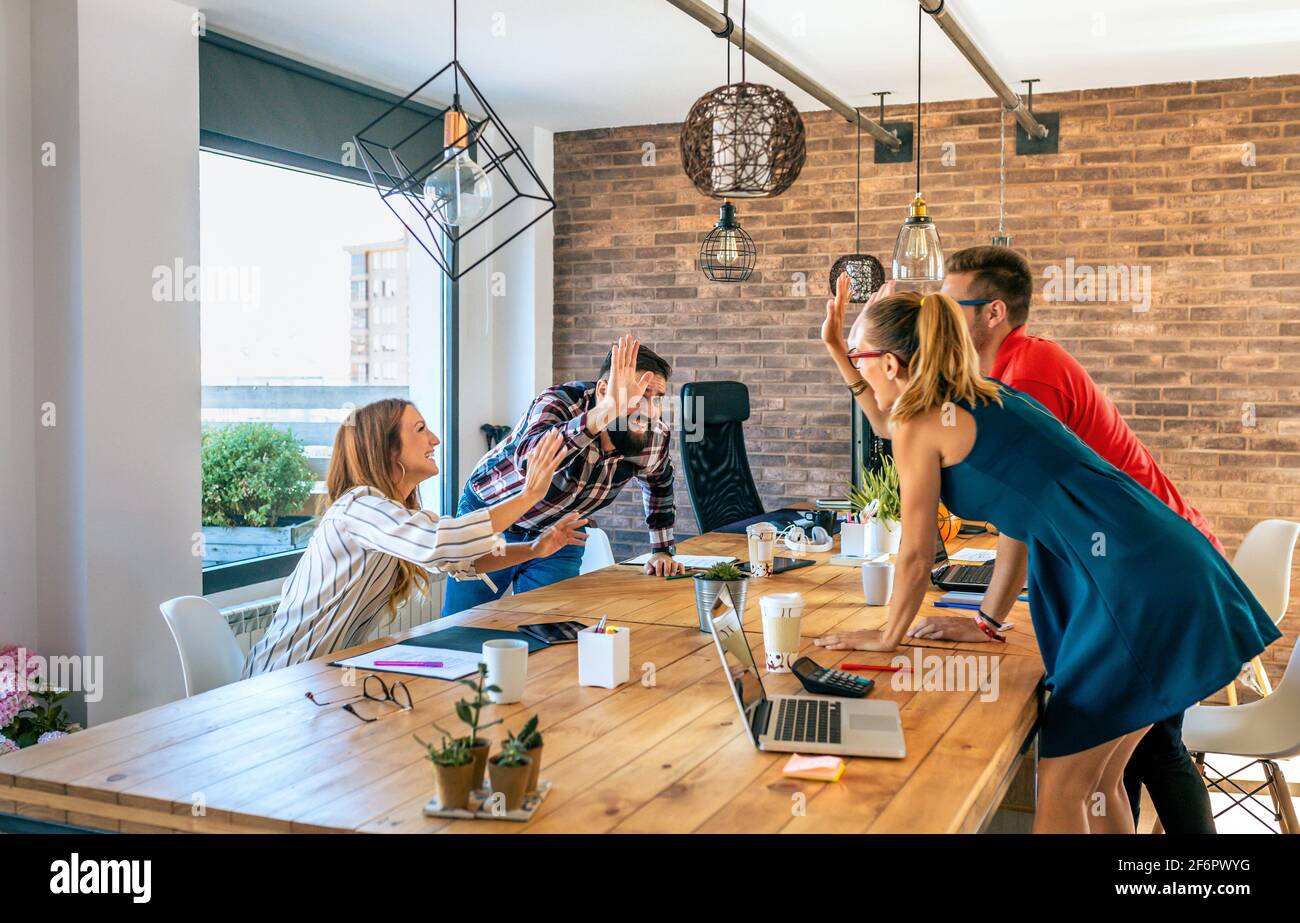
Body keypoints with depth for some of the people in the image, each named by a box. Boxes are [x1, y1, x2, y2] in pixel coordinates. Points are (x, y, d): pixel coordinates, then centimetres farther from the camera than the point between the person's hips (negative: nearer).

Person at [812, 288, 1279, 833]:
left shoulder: (917, 423, -6)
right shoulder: (989, 401, 19)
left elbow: (916, 554, 1)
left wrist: (888, 637, 16)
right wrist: (986, 622, 34)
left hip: (1136, 580, -9)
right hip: (1169, 564, 9)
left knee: (1061, 785, 2)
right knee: (1097, 780, 18)